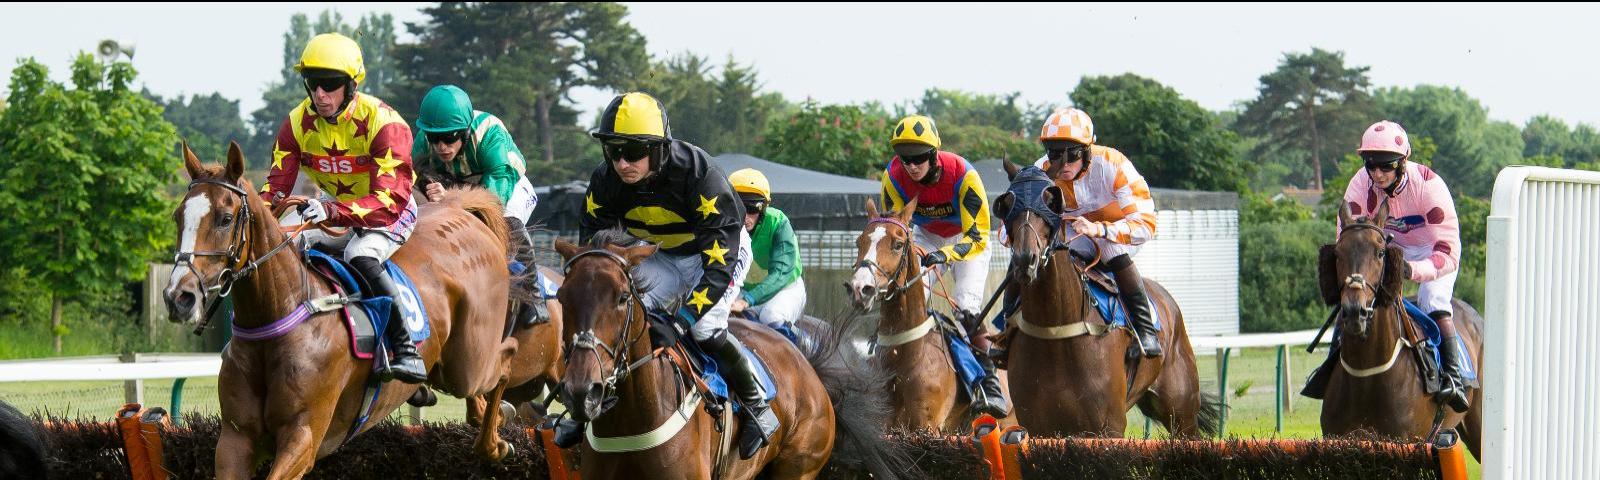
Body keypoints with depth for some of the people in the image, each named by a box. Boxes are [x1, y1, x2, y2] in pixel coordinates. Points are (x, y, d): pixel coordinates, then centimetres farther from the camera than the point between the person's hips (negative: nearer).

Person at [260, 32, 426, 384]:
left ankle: (407, 352, -32)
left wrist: (332, 212, -52)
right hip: (337, 212, 6)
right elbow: (278, 185, -9)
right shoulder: (298, 123, -9)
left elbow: (391, 198, -36)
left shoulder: (383, 122, -27)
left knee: (361, 257, -35)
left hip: (391, 215, -6)